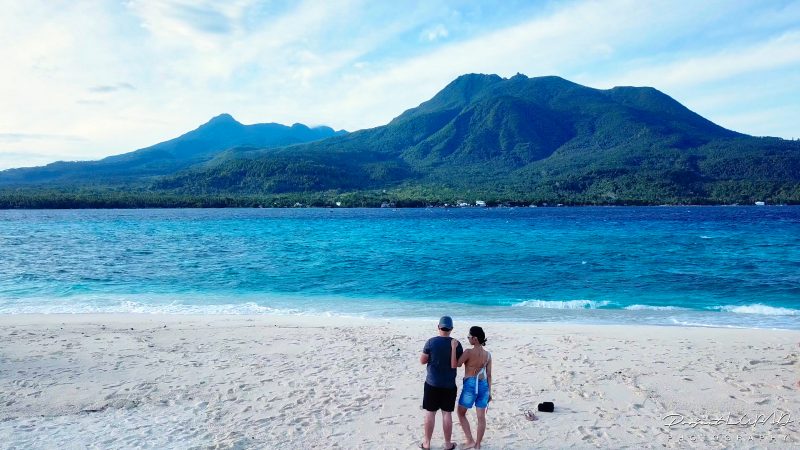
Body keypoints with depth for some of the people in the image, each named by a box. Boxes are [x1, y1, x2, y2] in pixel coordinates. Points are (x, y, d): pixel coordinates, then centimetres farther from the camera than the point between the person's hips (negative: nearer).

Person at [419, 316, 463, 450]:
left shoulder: (431, 342, -11)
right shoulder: (456, 344, -7)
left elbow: (422, 360, -4)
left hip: (432, 383, -1)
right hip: (449, 385, 1)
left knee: (430, 413, 9)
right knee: (447, 414, 9)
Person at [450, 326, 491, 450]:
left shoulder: (469, 352, -17)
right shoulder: (488, 354, 0)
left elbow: (454, 365, -19)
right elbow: (489, 375, 4)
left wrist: (453, 348, -21)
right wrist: (489, 391, 12)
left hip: (470, 385, -5)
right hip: (483, 385, 5)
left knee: (461, 413, 16)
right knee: (481, 417, 11)